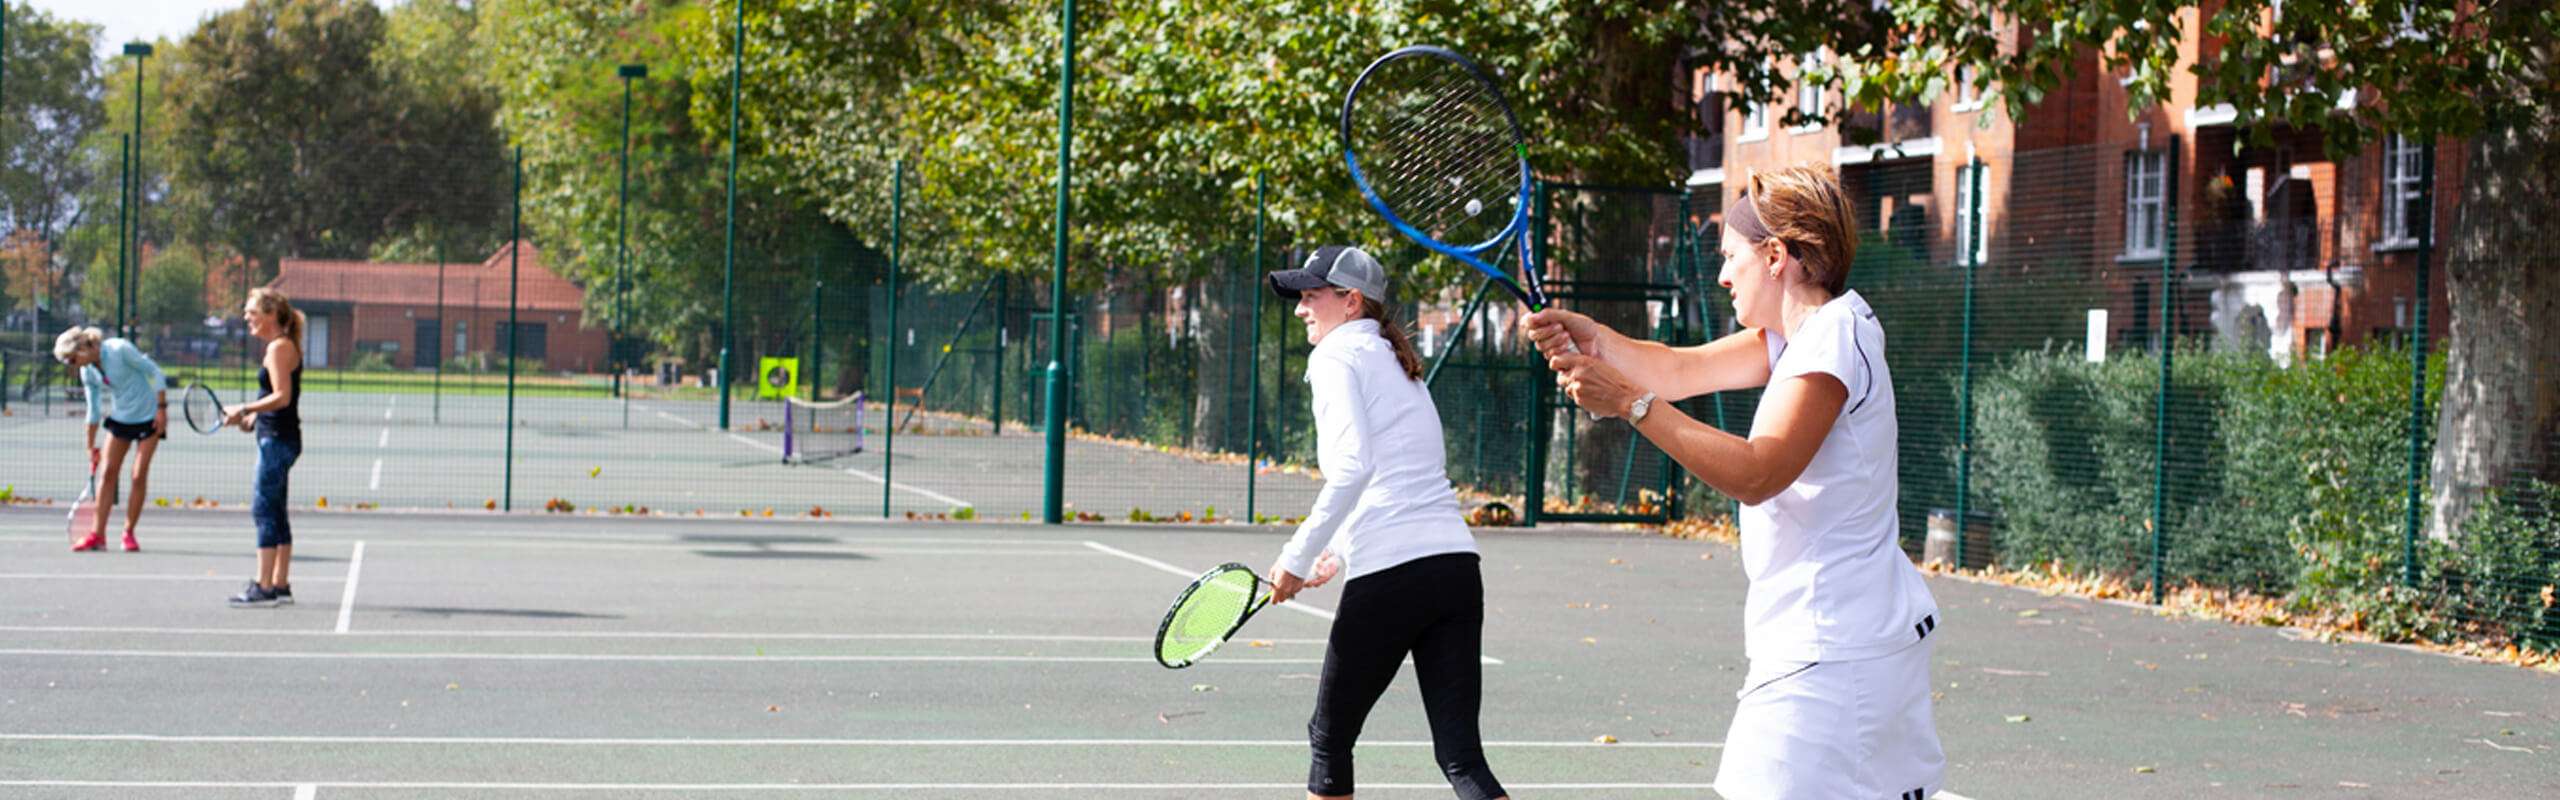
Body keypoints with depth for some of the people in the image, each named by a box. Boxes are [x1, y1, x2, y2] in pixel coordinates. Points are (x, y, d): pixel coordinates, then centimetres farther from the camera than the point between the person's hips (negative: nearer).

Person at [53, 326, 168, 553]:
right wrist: (91, 447, 10)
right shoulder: (88, 373, -2)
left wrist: (161, 407, -16)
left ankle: (129, 534, 3)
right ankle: (97, 534, 1)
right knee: (107, 473, -2)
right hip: (119, 419, 5)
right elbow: (94, 411, 7)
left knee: (139, 476, -6)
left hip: (148, 417, -5)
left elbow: (154, 372, -15)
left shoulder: (120, 349, -21)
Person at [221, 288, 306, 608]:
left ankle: (264, 588, -10)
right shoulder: (283, 346, 16)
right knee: (275, 513, 12)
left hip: (277, 439, -10)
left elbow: (282, 396, -21)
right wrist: (254, 417, 11)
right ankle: (280, 585, 15)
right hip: (277, 438, 10)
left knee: (264, 510, -9)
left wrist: (246, 409, -19)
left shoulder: (279, 347, -13)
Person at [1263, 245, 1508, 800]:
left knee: (1329, 740, 12)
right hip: (1456, 562, 7)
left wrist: (1297, 558, -11)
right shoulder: (1397, 362, 24)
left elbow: (1352, 467, -16)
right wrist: (1340, 552, 28)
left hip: (1390, 575, -7)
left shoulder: (1336, 356, -1)